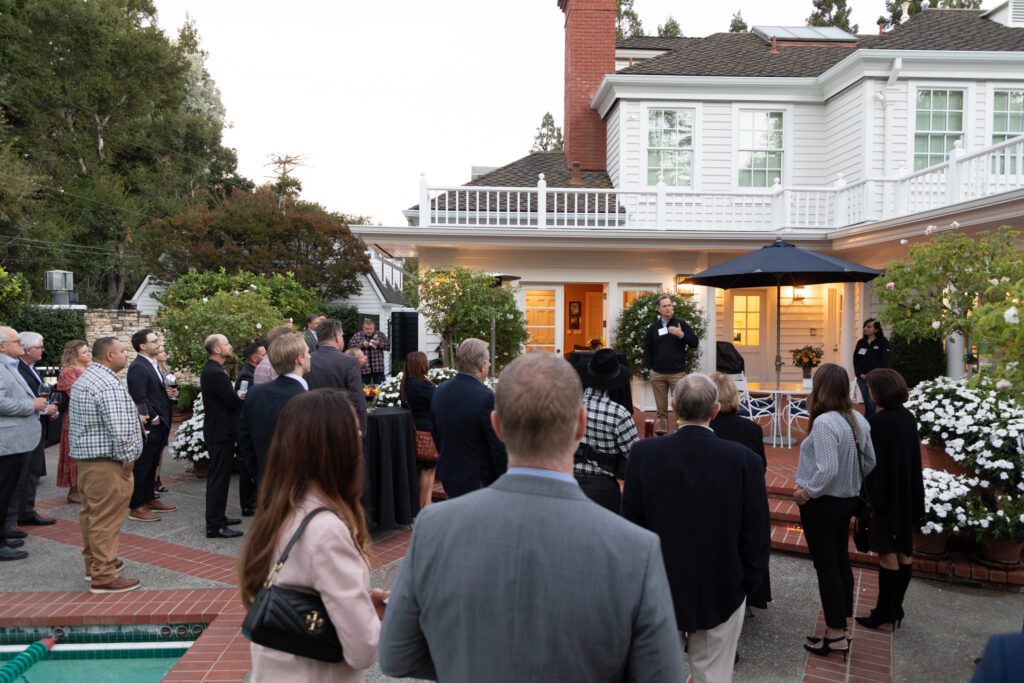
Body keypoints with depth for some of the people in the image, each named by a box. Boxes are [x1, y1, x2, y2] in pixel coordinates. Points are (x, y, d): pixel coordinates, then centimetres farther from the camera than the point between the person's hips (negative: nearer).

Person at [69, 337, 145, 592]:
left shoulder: (83, 380, 14)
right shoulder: (109, 385, -20)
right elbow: (119, 430, -26)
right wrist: (127, 458, -15)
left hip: (85, 457, 11)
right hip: (107, 463, -11)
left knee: (91, 513, 20)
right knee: (106, 519, -5)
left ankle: (94, 563, 34)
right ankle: (103, 577, 1)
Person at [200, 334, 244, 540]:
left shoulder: (211, 370, 12)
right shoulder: (215, 373, -21)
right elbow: (233, 401, -22)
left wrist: (238, 398, 0)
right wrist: (244, 399, -2)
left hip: (218, 430, 11)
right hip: (221, 432, -11)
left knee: (219, 476, 19)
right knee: (219, 477, -5)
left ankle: (217, 517, 30)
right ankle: (215, 526, 1)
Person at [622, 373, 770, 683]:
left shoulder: (644, 454, -15)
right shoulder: (744, 460, -16)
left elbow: (630, 526, -6)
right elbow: (757, 536, -9)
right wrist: (744, 585, 7)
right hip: (722, 593, 0)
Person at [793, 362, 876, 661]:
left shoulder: (824, 423, -24)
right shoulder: (858, 420, 2)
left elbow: (827, 470, -28)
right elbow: (869, 461, 10)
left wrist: (806, 492, -15)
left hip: (822, 503, -8)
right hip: (847, 501, 8)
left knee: (826, 567, 2)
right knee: (841, 562, 17)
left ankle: (836, 635, 12)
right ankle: (842, 627, 28)